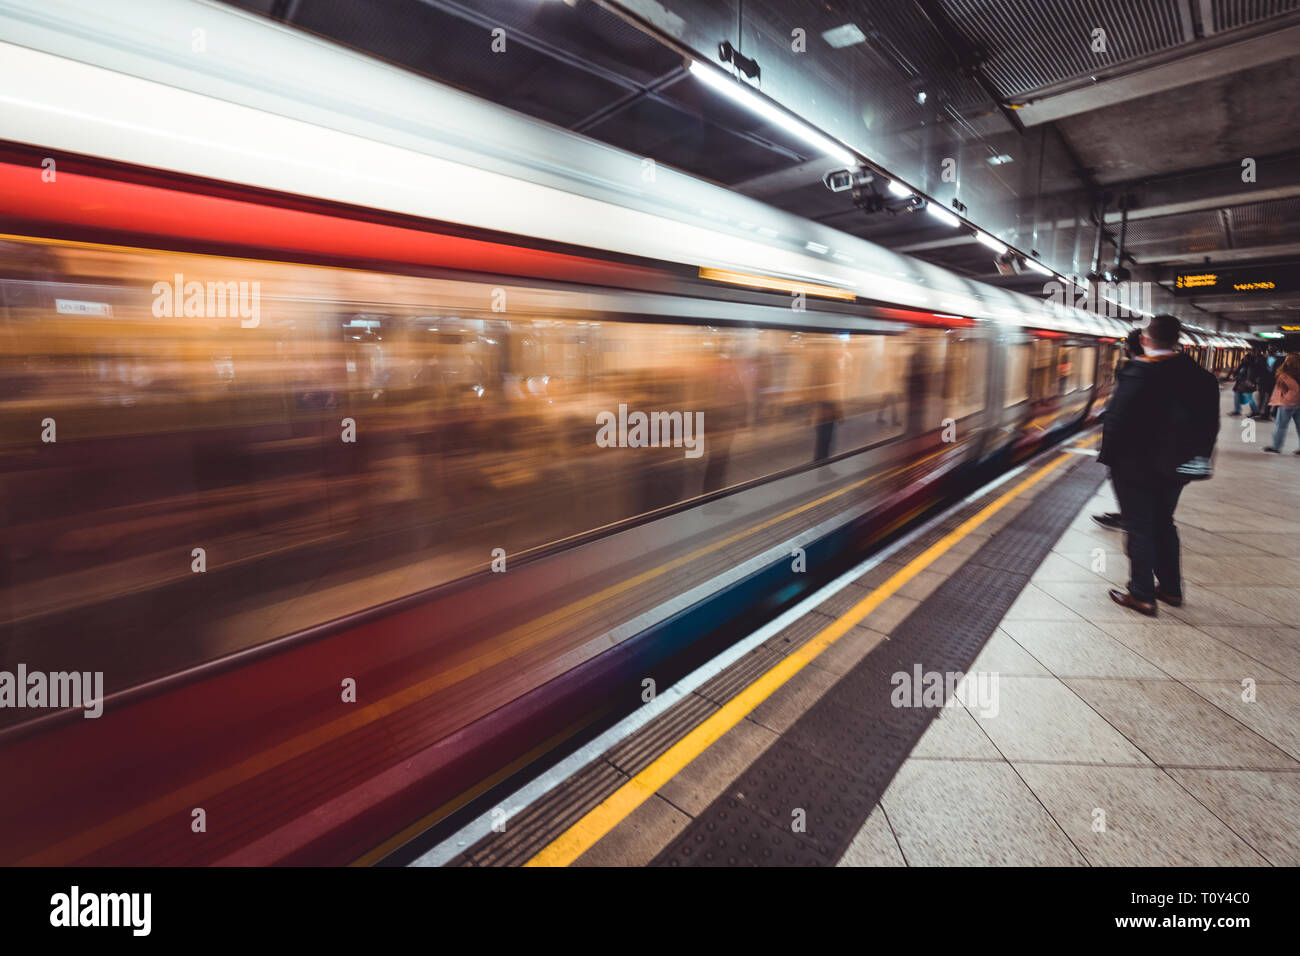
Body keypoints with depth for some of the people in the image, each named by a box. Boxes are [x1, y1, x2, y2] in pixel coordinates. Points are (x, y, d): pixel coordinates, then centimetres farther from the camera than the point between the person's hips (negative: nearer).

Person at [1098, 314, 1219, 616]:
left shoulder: (1137, 372, -18)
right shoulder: (1199, 374, 4)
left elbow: (1116, 419, -19)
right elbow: (1210, 423, 8)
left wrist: (1108, 456, -8)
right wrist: (1199, 458, 16)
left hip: (1135, 466, -6)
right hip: (1174, 466, 7)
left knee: (1139, 528, 3)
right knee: (1163, 524, 20)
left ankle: (1142, 595, 11)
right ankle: (1171, 588, 31)